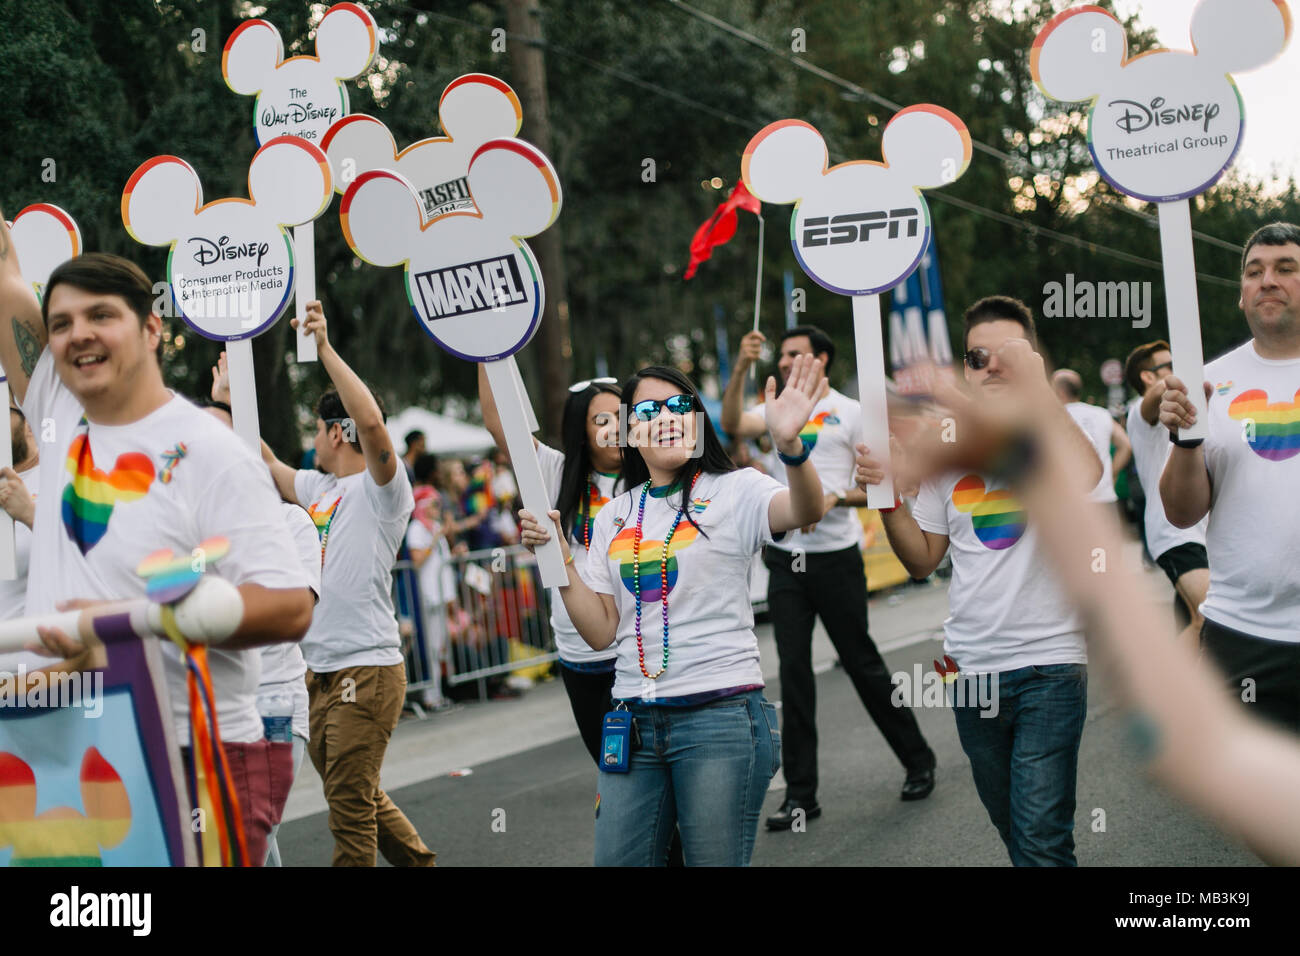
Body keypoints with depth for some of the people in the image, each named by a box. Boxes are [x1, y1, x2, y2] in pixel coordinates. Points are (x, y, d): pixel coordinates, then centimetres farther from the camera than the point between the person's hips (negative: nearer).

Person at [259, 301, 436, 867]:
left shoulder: (383, 490, -9)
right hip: (320, 672, 9)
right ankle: (419, 863, 29)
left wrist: (325, 347, -27)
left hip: (366, 669, -9)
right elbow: (267, 466, 32)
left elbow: (372, 422, -27)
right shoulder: (320, 490, 16)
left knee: (351, 804, -8)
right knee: (356, 799, 16)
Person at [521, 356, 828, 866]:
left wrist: (789, 444, -43)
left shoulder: (733, 491, -1)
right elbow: (601, 631, 11)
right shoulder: (614, 516, 14)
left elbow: (805, 510, -24)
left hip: (720, 714, -4)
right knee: (617, 861, 4)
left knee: (715, 861, -1)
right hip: (635, 721, 5)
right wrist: (559, 557, -1)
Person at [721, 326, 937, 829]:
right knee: (793, 671, 1)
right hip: (785, 559, 4)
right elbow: (733, 425, -9)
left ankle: (919, 761, 22)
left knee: (863, 664, 4)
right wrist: (741, 368, -20)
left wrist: (834, 498, -19)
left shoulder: (851, 413, -1)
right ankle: (800, 794, 5)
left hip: (836, 557, -4)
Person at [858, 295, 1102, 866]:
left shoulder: (1059, 430, -5)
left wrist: (1032, 381, -29)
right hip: (971, 666, 5)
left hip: (1048, 663, -5)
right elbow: (922, 561, 13)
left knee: (1040, 841, -12)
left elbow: (1083, 477, -30)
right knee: (1013, 829, 18)